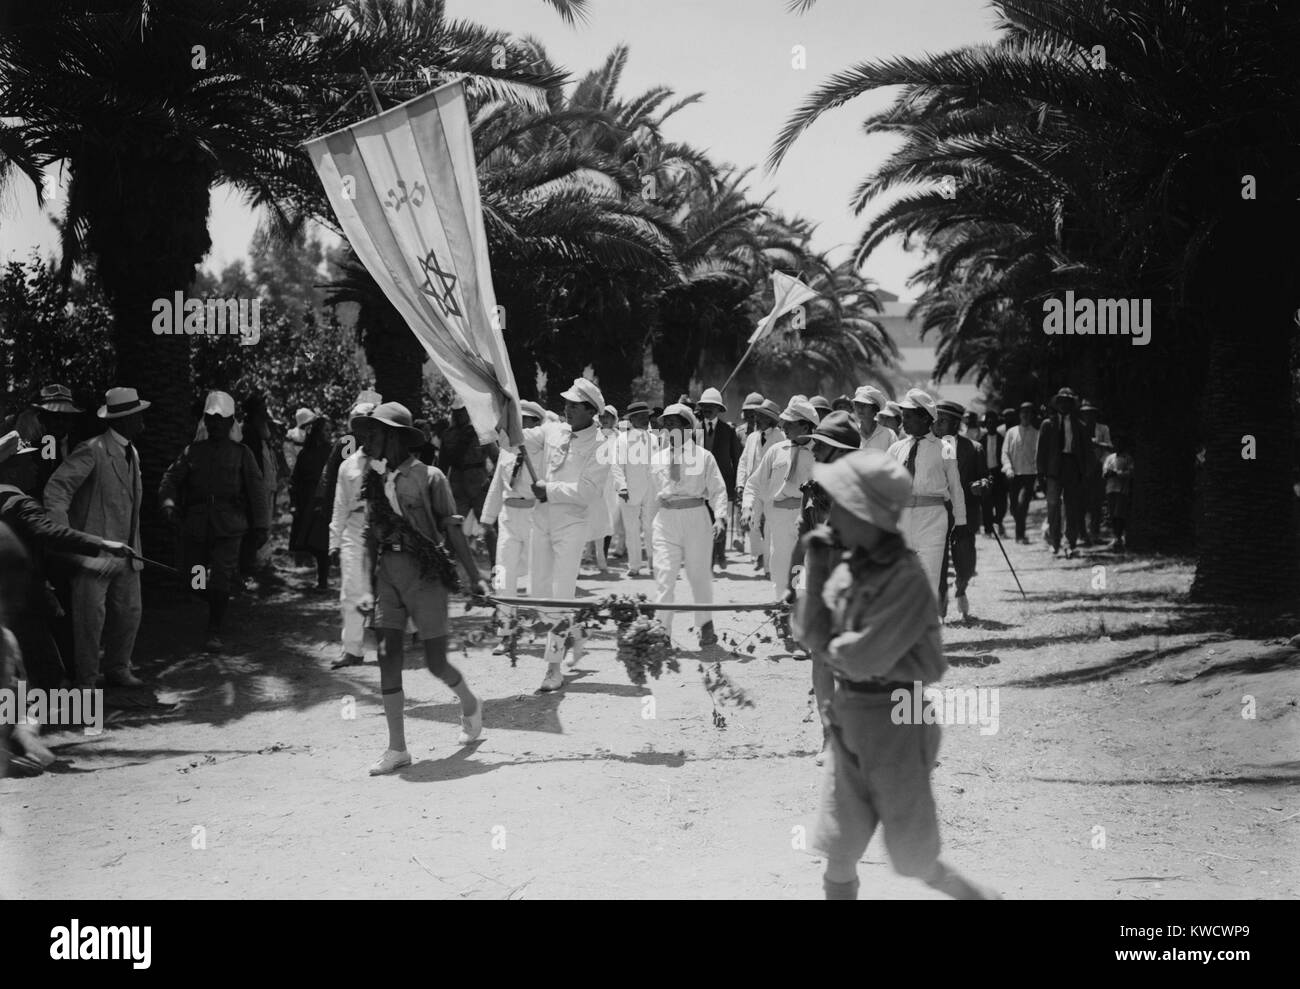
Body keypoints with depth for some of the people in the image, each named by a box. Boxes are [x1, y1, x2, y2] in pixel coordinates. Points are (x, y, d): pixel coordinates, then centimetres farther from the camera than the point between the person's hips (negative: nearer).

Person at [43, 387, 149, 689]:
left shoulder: (133, 454, 14)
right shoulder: (93, 451, -13)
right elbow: (56, 490, -17)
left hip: (125, 551, 8)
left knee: (129, 612, 9)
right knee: (91, 616, -3)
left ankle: (117, 668, 26)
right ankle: (86, 681, 8)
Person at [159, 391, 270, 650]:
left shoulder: (242, 454, 8)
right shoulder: (192, 451, 12)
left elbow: (256, 491, 7)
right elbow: (170, 480, 5)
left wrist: (259, 527, 1)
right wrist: (169, 503, -16)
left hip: (228, 527, -2)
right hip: (195, 525, 3)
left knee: (221, 581, -11)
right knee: (193, 578, 4)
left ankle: (214, 632, -1)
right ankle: (216, 615, 30)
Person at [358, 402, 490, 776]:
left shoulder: (428, 477, -7)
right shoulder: (375, 479, 8)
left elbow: (452, 530, -5)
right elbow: (371, 536, 14)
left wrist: (475, 576, -5)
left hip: (425, 573, -5)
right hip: (388, 573, 5)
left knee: (435, 661, 0)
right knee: (388, 657, -1)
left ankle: (470, 703, 34)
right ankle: (397, 748, 6)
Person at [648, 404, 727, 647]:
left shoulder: (703, 456, 0)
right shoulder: (657, 458, 9)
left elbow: (718, 490, -2)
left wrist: (720, 517, -14)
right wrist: (651, 520, 19)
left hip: (696, 517, -2)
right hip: (665, 518, 2)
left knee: (699, 573, 9)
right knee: (664, 575, -8)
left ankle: (706, 626, 26)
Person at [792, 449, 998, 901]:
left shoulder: (906, 578, -20)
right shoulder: (846, 565, 1)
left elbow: (864, 659, -23)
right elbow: (814, 636, -1)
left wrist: (828, 646, -3)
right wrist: (816, 572, -9)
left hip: (895, 724, -6)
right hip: (847, 720, 6)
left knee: (914, 862, 7)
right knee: (838, 861, 9)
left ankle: (979, 896, 33)